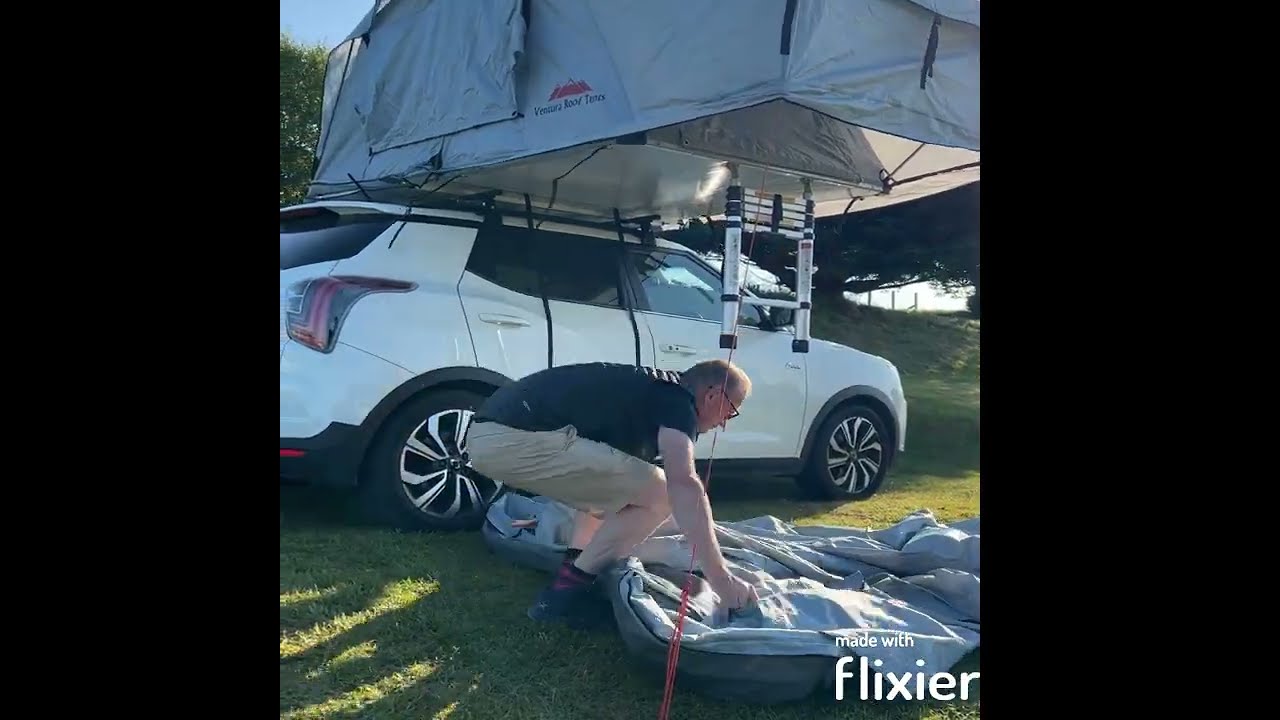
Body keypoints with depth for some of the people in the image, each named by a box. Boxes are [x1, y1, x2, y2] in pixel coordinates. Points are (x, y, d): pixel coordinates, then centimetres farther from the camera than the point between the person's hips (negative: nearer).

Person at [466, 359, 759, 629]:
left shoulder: (650, 389, 28)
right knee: (659, 494, -5)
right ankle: (564, 592, 0)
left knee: (610, 486, 29)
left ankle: (572, 574, 17)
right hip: (518, 438, -10)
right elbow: (684, 485, -18)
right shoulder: (677, 399, 0)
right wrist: (720, 578, -18)